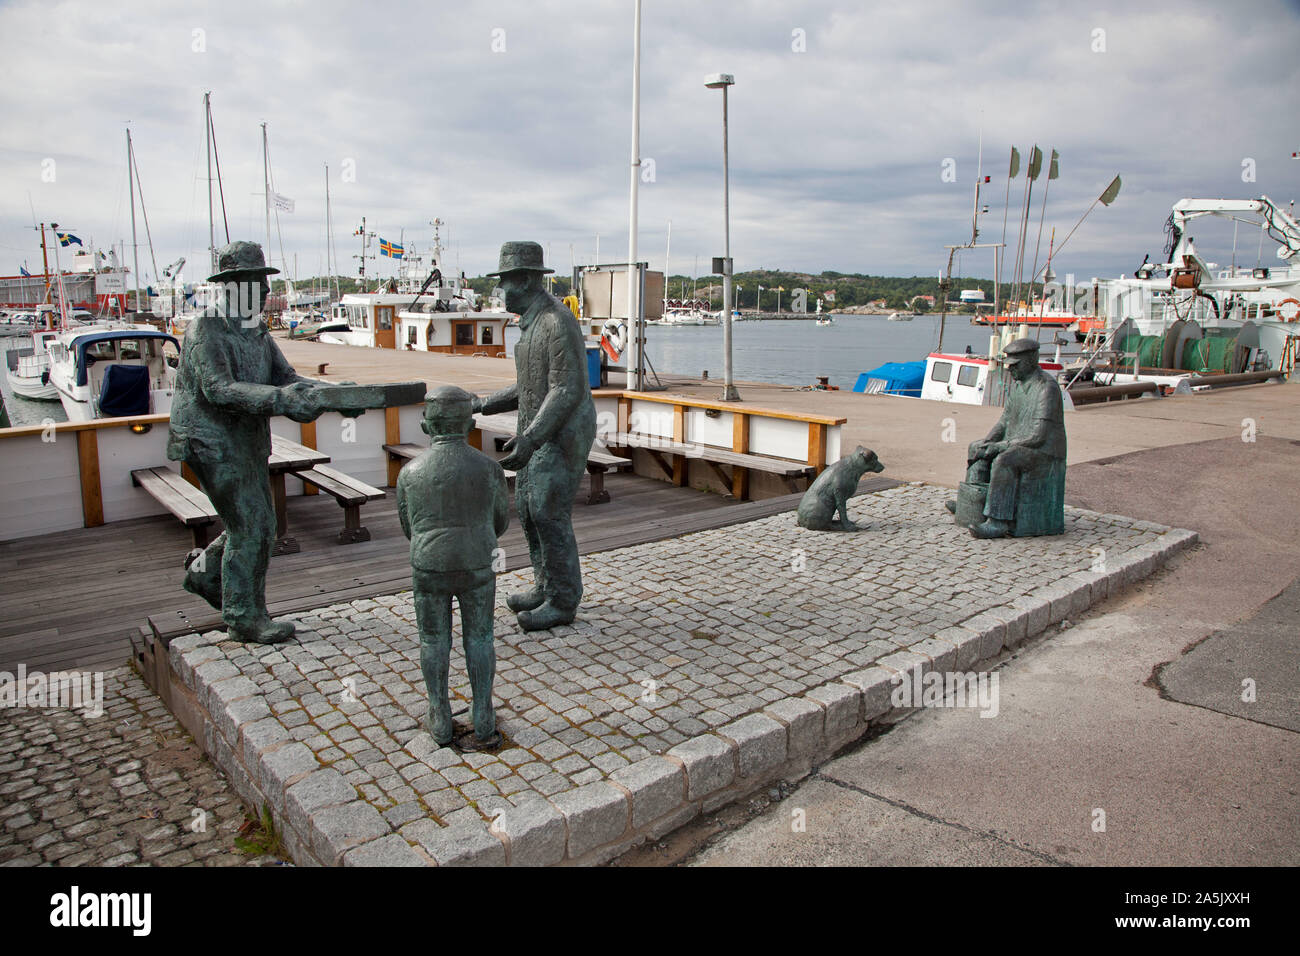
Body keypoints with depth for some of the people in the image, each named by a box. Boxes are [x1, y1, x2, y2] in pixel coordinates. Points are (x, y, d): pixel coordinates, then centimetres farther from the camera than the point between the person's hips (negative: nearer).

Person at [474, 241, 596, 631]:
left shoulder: (558, 323, -20)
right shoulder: (533, 321, 13)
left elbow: (567, 391, -25)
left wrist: (528, 440, -31)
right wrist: (485, 404, 17)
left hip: (565, 433, -10)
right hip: (541, 432, 10)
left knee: (549, 512, -7)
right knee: (528, 507, 13)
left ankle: (562, 602, 6)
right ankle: (546, 586, 26)